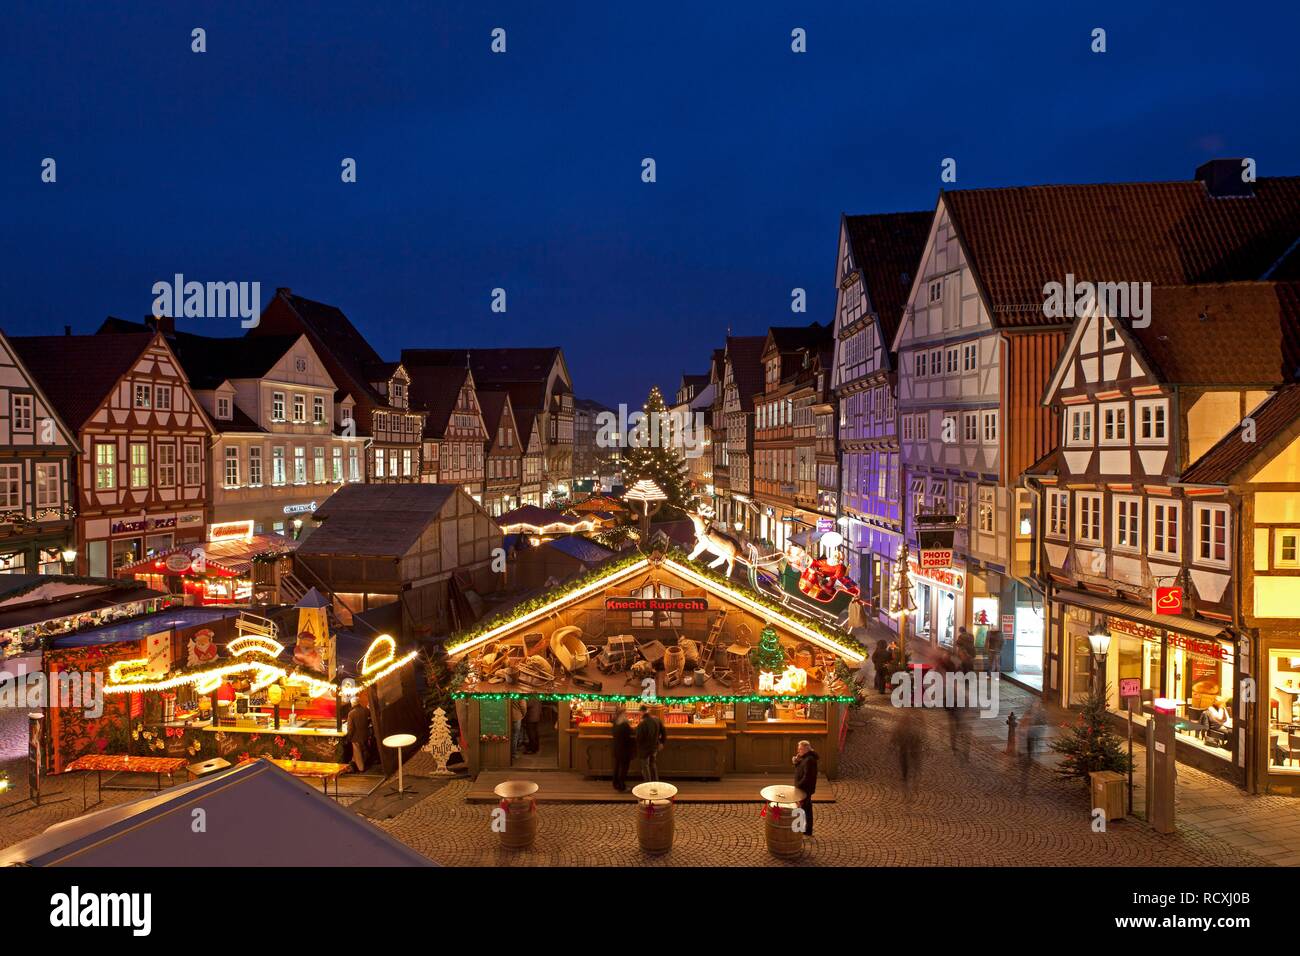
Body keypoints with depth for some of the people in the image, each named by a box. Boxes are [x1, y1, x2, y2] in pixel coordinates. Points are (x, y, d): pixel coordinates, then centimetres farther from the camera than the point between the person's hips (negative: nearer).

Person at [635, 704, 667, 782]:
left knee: (645, 766, 11)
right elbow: (664, 733, 2)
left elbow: (639, 738, -22)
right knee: (653, 764, 24)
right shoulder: (657, 720, -8)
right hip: (655, 747, 6)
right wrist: (662, 742, 16)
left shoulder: (642, 724, -28)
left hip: (645, 748, -6)